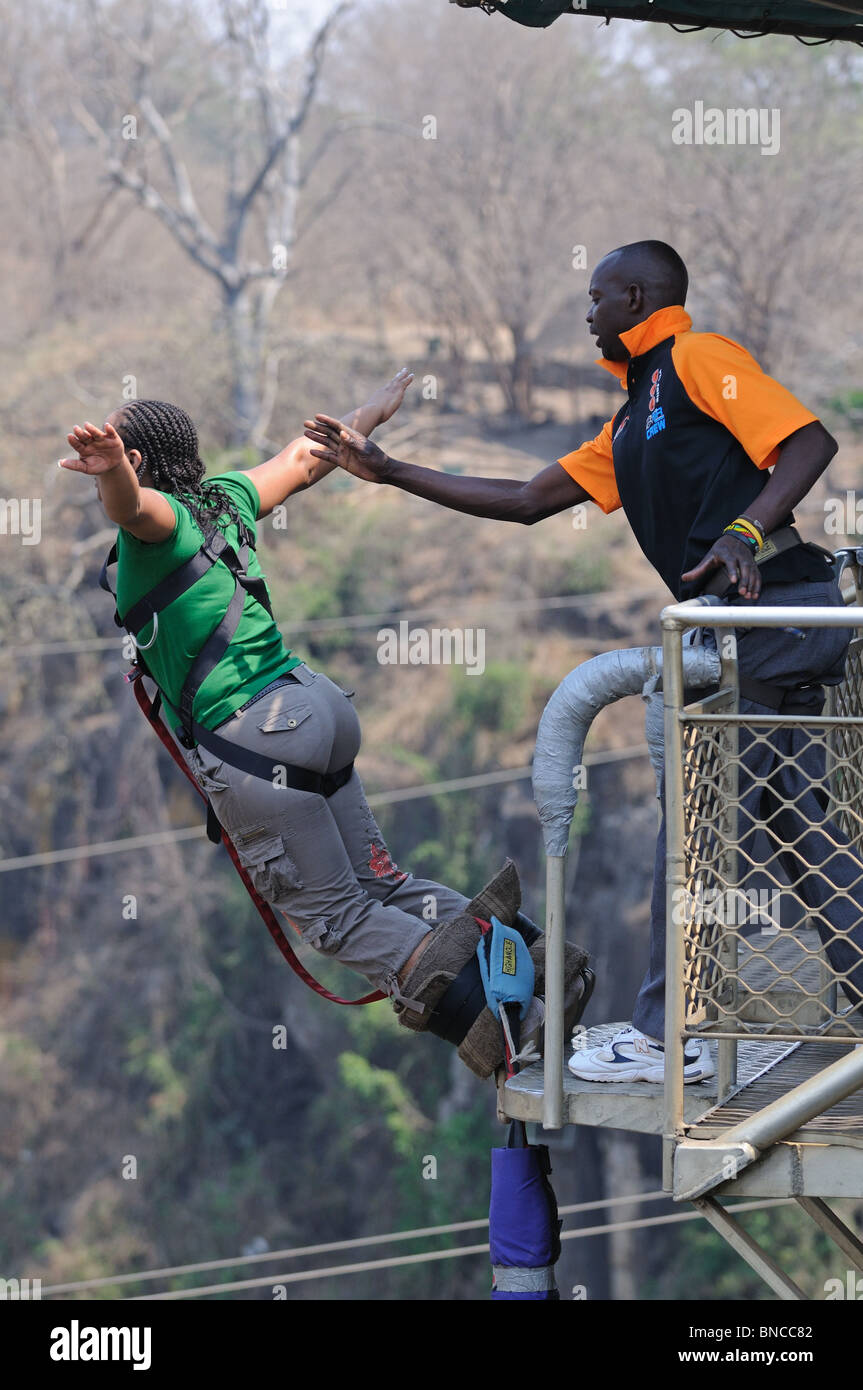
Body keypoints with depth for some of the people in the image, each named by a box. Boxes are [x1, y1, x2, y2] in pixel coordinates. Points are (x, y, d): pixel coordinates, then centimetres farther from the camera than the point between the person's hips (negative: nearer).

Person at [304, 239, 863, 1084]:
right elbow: (527, 501, 30)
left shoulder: (697, 358, -1)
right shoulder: (631, 424, 28)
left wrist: (747, 529, -27)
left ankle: (668, 1038, 0)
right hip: (759, 628, 10)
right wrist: (387, 472, 30)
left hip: (771, 613, -10)